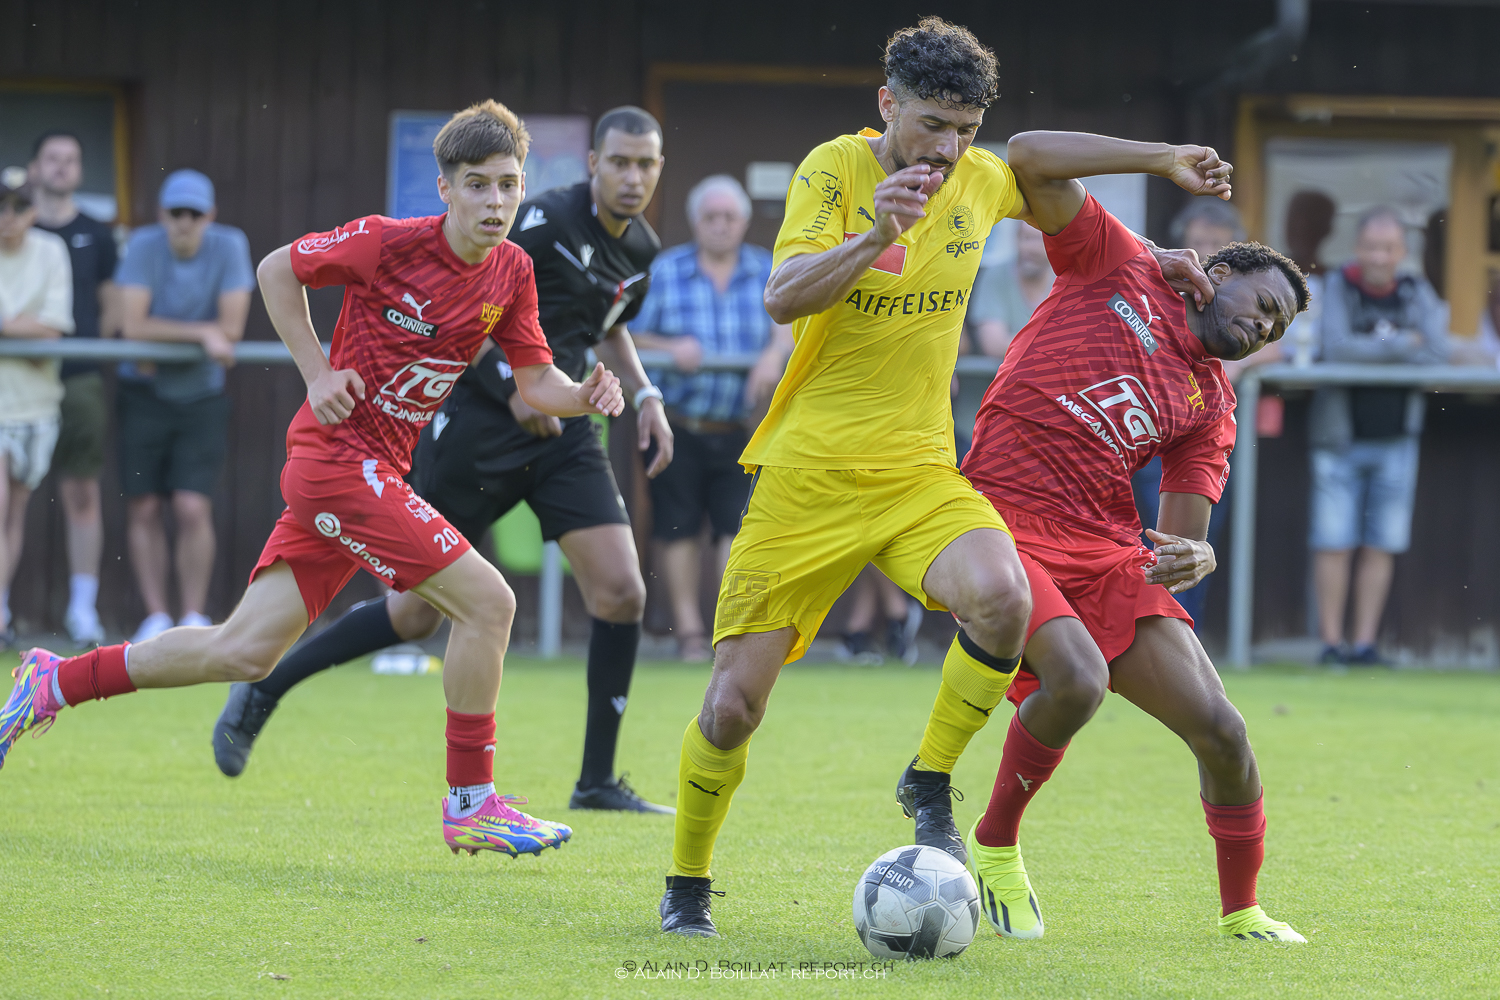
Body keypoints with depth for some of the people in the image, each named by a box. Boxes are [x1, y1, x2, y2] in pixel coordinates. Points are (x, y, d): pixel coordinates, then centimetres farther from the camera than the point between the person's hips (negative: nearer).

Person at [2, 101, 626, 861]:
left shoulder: (511, 272, 4)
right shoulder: (389, 242, -14)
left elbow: (535, 381, 8)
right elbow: (277, 270, -1)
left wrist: (584, 396, -13)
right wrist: (317, 372, -7)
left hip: (376, 472, 7)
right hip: (338, 454, -7)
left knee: (243, 653, 8)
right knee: (487, 600, -14)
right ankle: (472, 805, -4)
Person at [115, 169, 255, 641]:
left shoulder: (229, 246, -8)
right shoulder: (144, 245, -9)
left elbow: (231, 329, -13)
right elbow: (133, 326, -17)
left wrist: (163, 338, -14)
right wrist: (201, 333, -20)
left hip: (201, 396, -1)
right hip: (144, 394, 1)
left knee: (193, 509, -10)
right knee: (143, 509, 0)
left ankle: (195, 618, 1)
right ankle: (156, 618, 9)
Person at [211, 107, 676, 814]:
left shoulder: (640, 249, 9)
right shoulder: (547, 220, -16)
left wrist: (645, 395, 13)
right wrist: (515, 380, -20)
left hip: (560, 434, 7)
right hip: (476, 424, -7)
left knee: (621, 594, -7)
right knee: (419, 611, -1)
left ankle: (597, 782, 3)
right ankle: (263, 690, 18)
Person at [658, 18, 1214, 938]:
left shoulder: (984, 180, 3)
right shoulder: (836, 169, -9)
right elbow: (784, 299, -24)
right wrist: (875, 236, -38)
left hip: (920, 473, 3)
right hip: (807, 473, -3)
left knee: (1002, 600, -29)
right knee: (733, 706, -5)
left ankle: (930, 779, -6)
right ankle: (688, 883, 20)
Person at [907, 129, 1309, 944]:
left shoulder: (1210, 405, 17)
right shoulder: (1116, 267, 7)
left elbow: (1189, 534, 11)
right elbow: (1030, 159, -2)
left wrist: (1191, 558, -14)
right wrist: (1166, 162, -2)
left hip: (1110, 553, 5)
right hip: (1007, 521, -5)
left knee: (1220, 730, -5)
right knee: (1076, 678, -31)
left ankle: (1241, 912, 17)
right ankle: (995, 846, -5)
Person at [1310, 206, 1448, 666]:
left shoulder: (1416, 293, 4)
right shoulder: (1337, 287, -5)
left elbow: (1438, 351, -8)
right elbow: (1335, 347, -19)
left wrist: (1369, 351, -13)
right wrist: (1402, 345, -11)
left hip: (1395, 438, 3)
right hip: (1340, 437, -3)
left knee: (1380, 546, 2)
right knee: (1334, 543, -5)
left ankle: (1366, 641, 8)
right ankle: (1331, 641, 2)